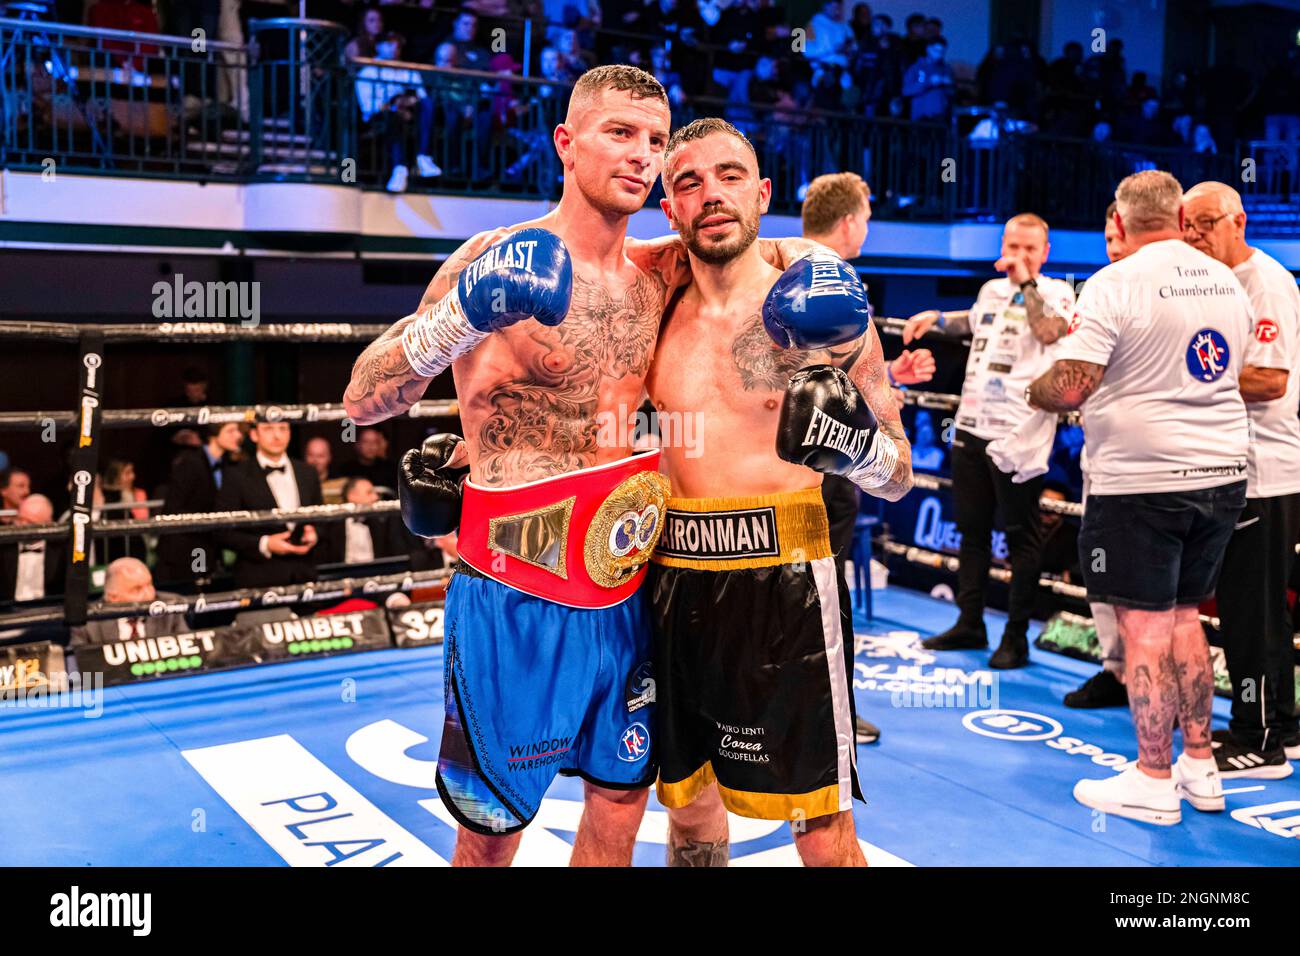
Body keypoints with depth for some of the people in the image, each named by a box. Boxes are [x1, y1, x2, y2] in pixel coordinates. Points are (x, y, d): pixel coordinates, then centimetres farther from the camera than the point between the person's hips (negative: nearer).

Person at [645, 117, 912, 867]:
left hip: (783, 583, -4)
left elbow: (899, 480, -1)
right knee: (689, 808, 19)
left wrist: (859, 446, -23)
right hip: (676, 582, 4)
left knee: (824, 832, 1)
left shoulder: (823, 311, -4)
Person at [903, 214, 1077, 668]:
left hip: (1019, 433, -7)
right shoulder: (991, 289, 15)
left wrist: (1026, 281, -19)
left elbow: (1051, 331, -25)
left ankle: (1016, 638, 9)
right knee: (971, 527, 14)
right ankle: (970, 623, 26)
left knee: (1021, 535, -1)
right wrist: (936, 317, 26)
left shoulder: (1056, 292, -3)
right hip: (972, 424, 7)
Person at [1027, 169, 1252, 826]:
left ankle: (1154, 784, 10)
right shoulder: (1228, 282, 8)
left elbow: (1071, 386, -20)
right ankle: (1200, 767, 26)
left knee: (1145, 627, 2)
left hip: (1142, 481, -7)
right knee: (1184, 617, 18)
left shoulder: (1116, 284, -13)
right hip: (1222, 474, 7)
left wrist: (1032, 391, 1)